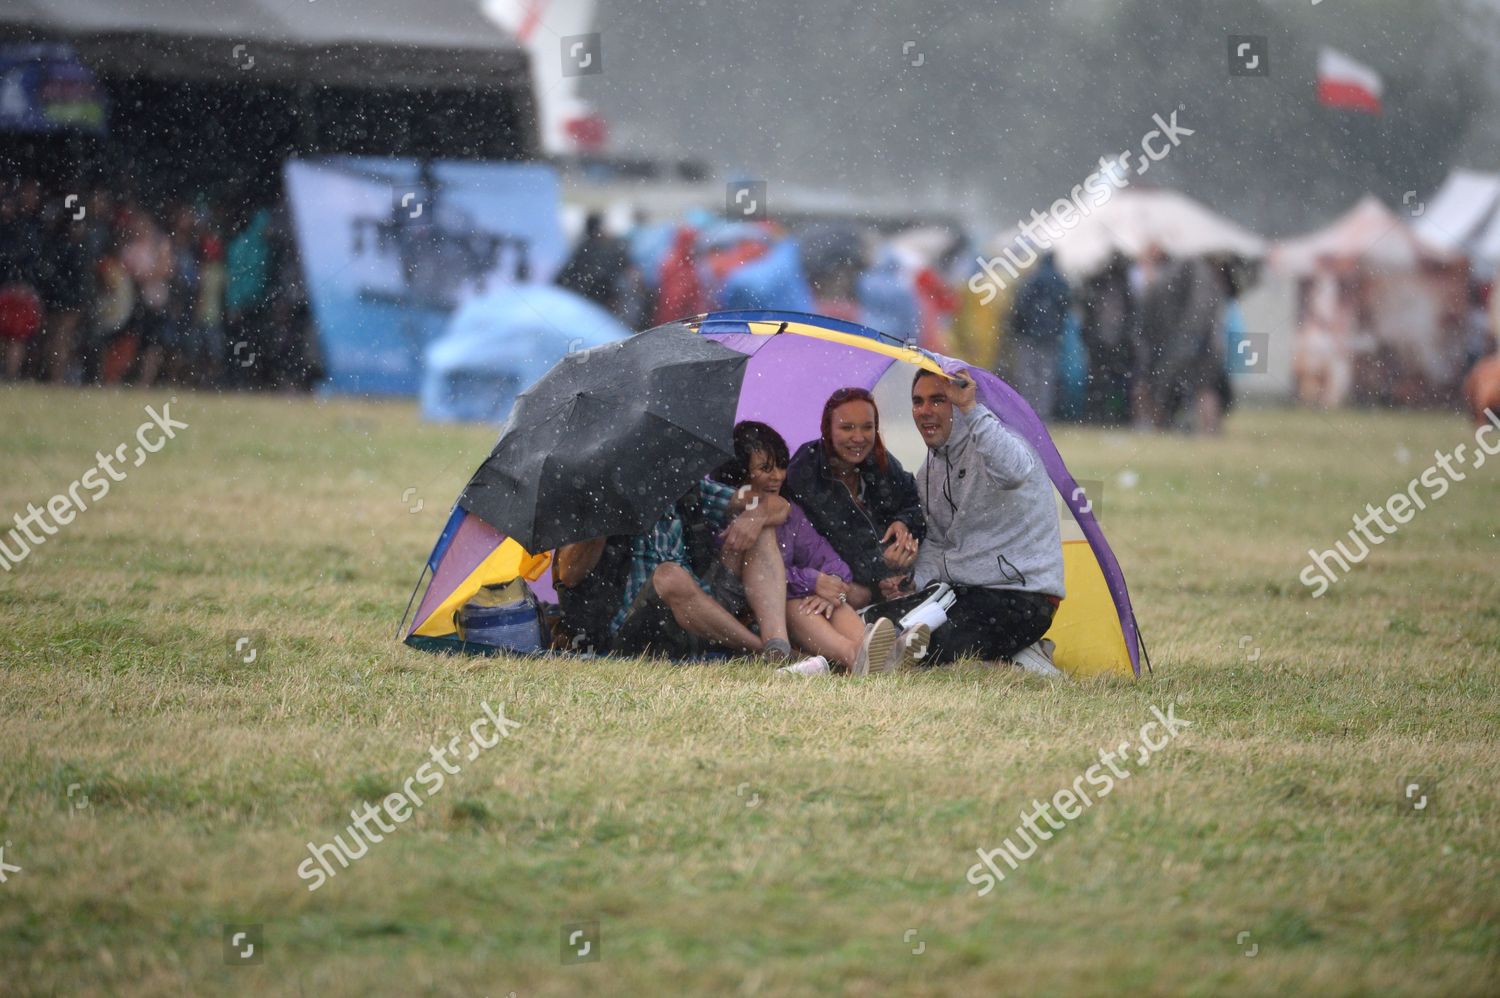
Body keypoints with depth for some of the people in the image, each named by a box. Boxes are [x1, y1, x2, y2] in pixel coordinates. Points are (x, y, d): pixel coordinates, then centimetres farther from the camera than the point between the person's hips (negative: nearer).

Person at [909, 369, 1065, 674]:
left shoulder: (992, 443, -12)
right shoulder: (928, 472, 14)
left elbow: (1014, 471, -38)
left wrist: (970, 409, -38)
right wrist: (913, 585, 1)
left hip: (1019, 595, -9)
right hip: (960, 591, 9)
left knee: (933, 649, -27)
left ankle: (1017, 653, -2)